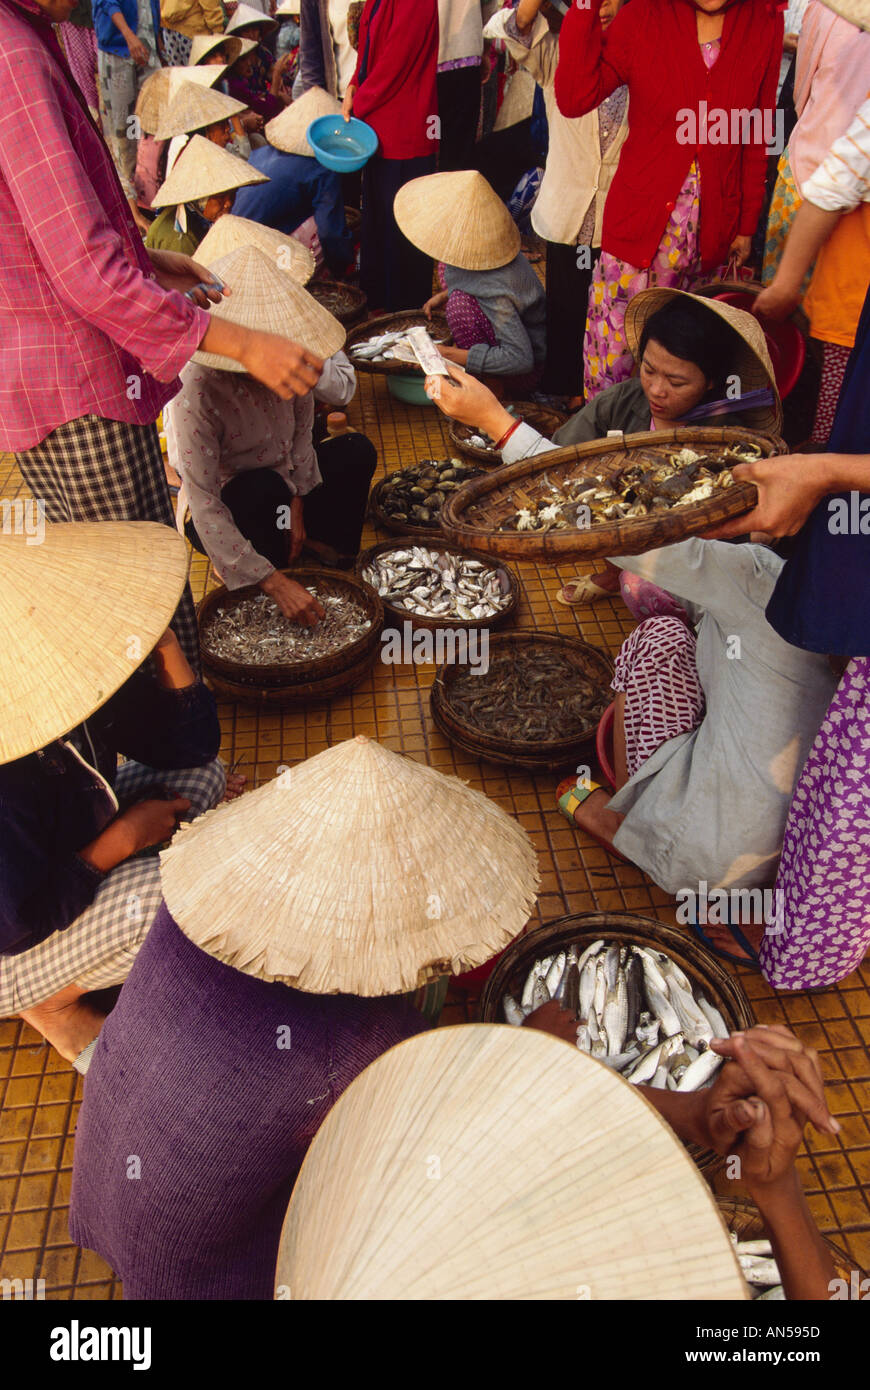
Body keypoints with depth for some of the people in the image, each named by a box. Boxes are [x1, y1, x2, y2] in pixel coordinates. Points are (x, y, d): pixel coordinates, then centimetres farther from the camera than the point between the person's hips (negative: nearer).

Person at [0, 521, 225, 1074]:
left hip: (61, 859, 8)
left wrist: (164, 644, -23)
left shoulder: (82, 688, -17)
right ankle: (53, 1002, -1)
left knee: (202, 776, 0)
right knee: (160, 896, -32)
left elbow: (193, 745, -8)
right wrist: (122, 838, -25)